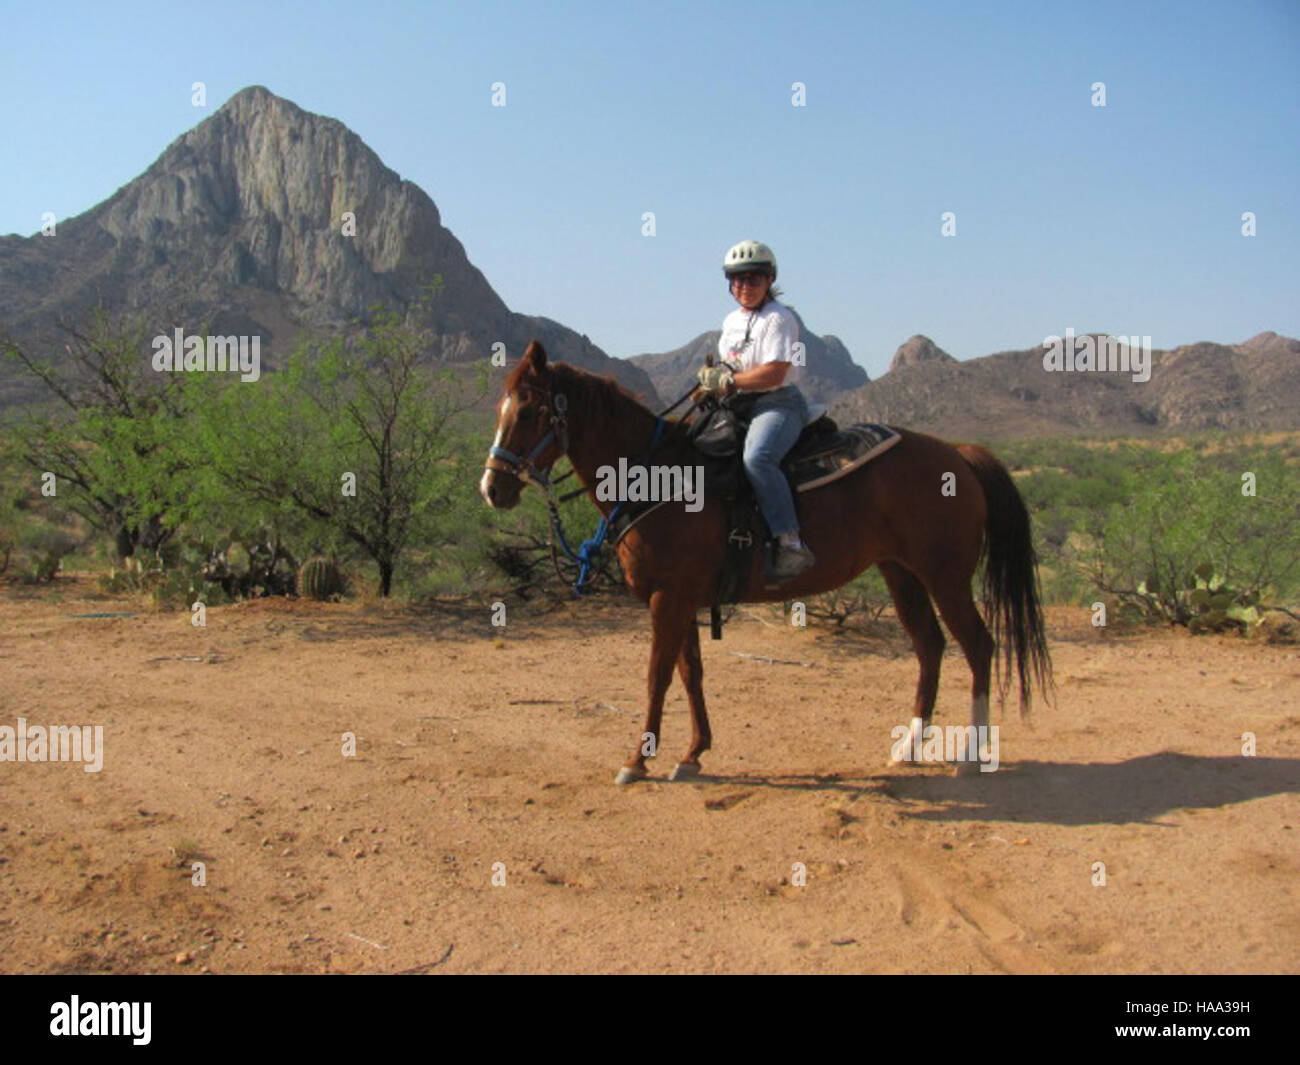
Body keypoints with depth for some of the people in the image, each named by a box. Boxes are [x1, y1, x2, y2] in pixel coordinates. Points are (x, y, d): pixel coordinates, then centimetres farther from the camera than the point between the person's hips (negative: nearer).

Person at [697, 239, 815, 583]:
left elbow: (774, 374, -20)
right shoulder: (731, 320, 18)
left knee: (756, 457, -36)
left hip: (778, 404, -9)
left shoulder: (778, 319, -9)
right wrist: (712, 377, 2)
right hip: (740, 407, 9)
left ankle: (791, 544, -37)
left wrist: (728, 382, -16)